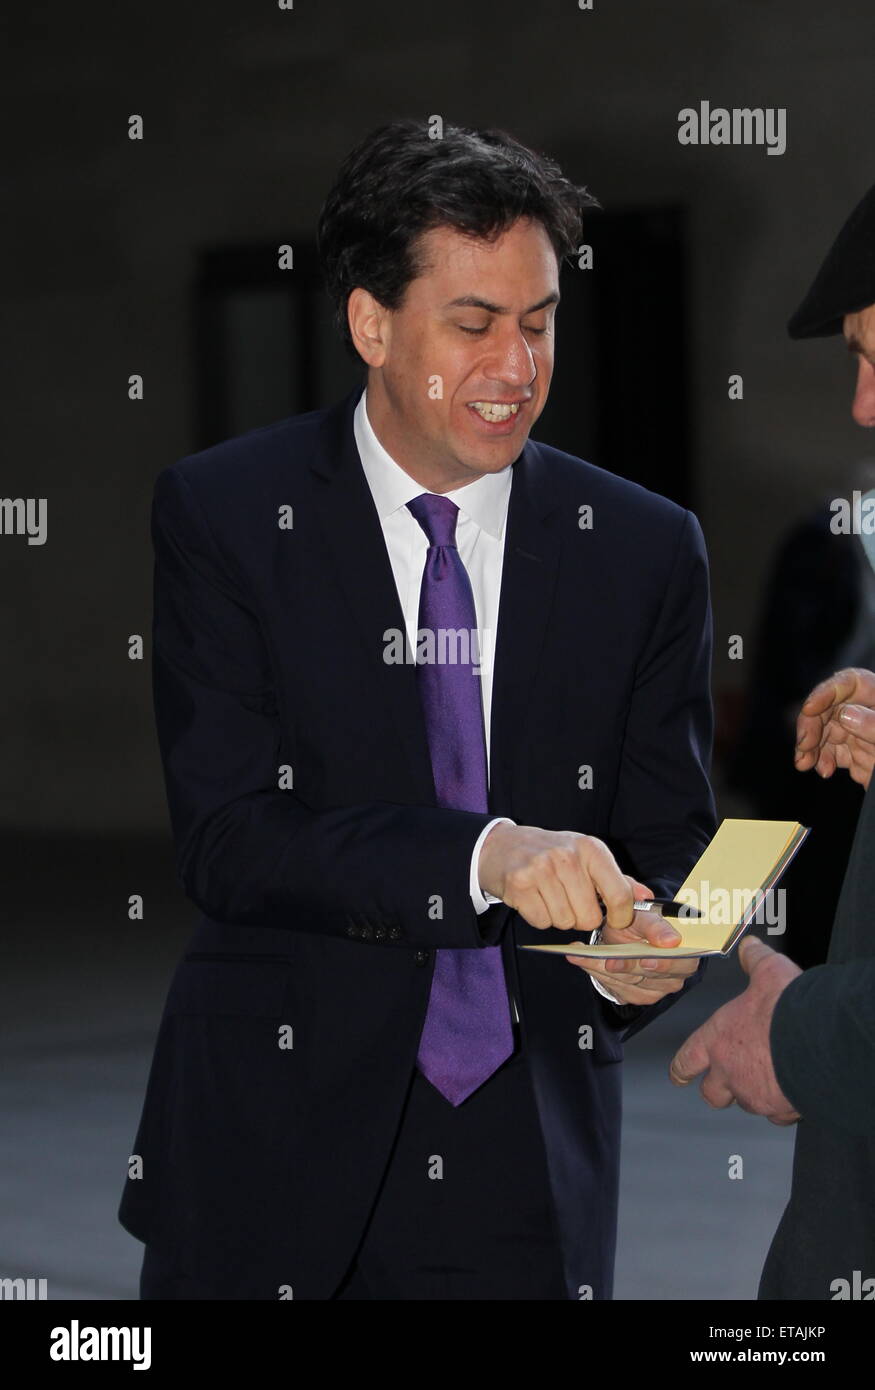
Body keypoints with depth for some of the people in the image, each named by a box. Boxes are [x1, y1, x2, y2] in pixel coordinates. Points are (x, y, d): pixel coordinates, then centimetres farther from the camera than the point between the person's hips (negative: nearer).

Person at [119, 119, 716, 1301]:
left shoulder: (644, 551, 4)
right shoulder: (223, 515, -4)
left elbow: (672, 848, 6)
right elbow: (224, 838, -14)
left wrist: (645, 954, -19)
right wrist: (482, 855, -28)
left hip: (530, 1174, 2)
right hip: (278, 1150, -2)